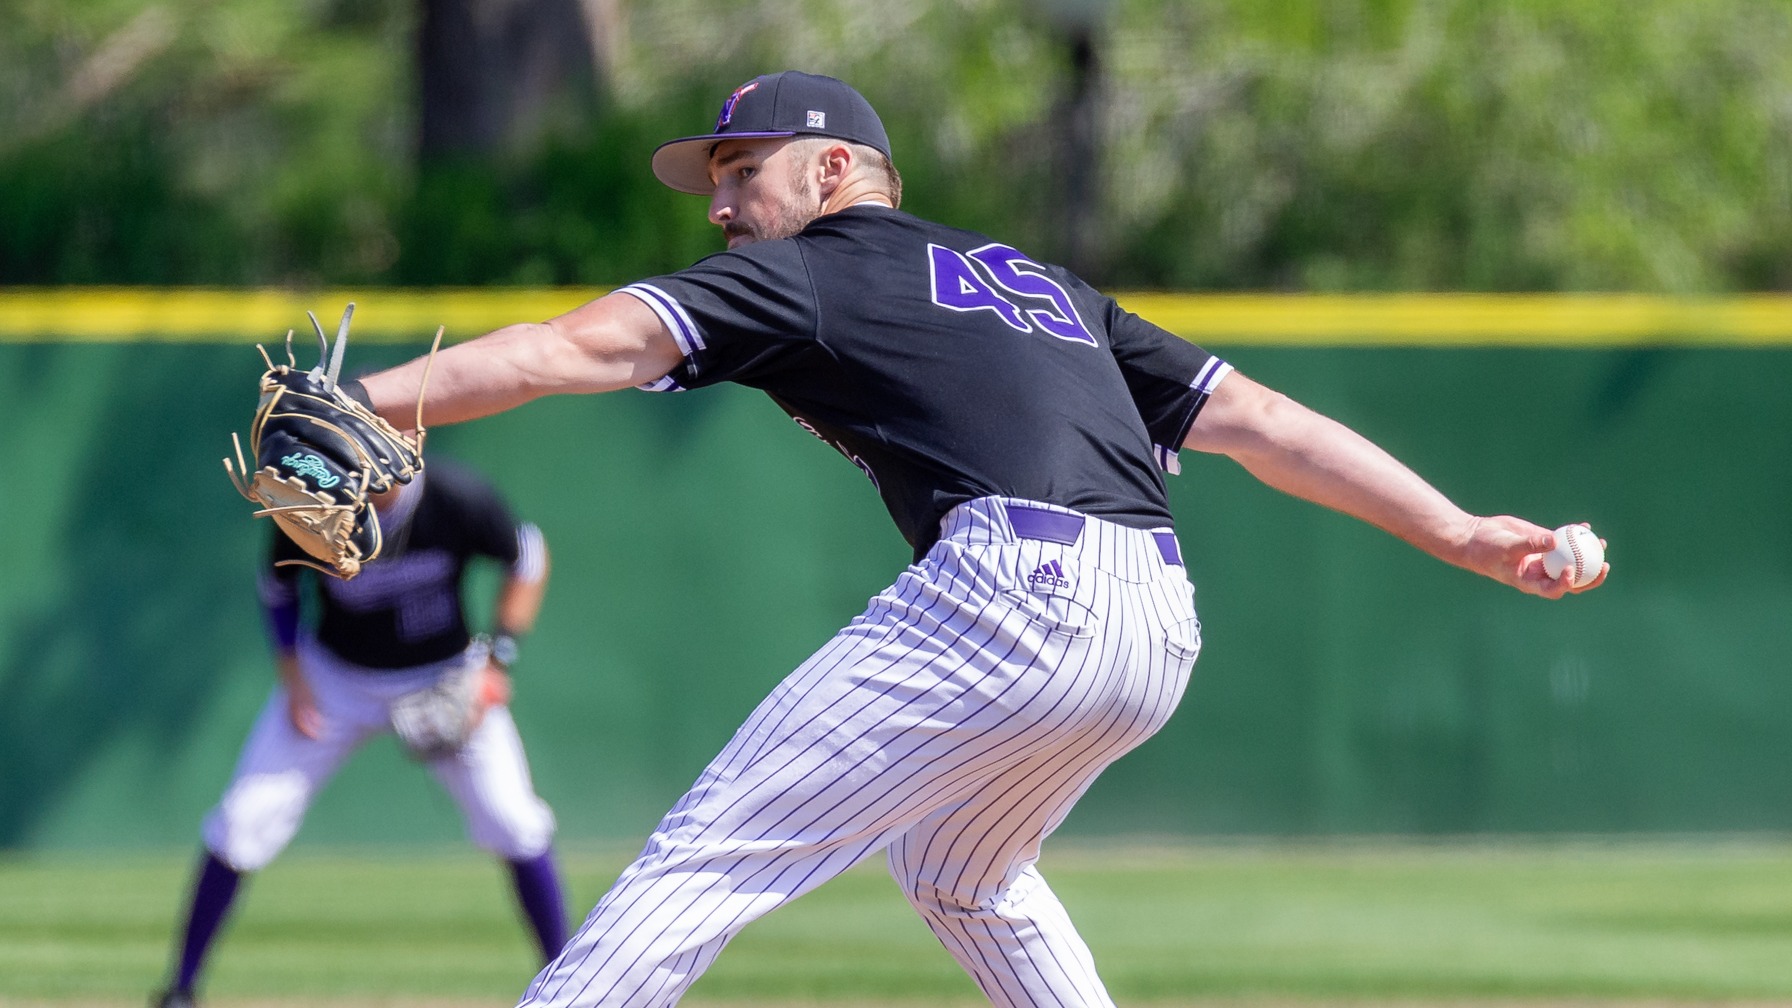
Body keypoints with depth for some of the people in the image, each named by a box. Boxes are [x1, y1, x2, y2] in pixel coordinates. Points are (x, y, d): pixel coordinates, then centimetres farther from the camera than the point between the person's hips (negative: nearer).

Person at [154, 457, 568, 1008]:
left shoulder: (459, 498, -26)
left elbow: (527, 558, -8)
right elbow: (277, 585, -2)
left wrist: (496, 661, -12)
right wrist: (293, 678, -10)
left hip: (445, 676, 0)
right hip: (336, 677, 0)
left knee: (513, 823, -11)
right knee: (246, 820, -8)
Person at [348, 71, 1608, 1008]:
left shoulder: (808, 274, 11)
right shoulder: (1047, 288, 31)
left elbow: (576, 347, -3)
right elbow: (1258, 420, 25)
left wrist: (360, 406, -13)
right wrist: (1460, 534, 23)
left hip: (1012, 591, -8)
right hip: (1159, 630, 8)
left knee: (700, 865, -7)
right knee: (960, 870, 34)